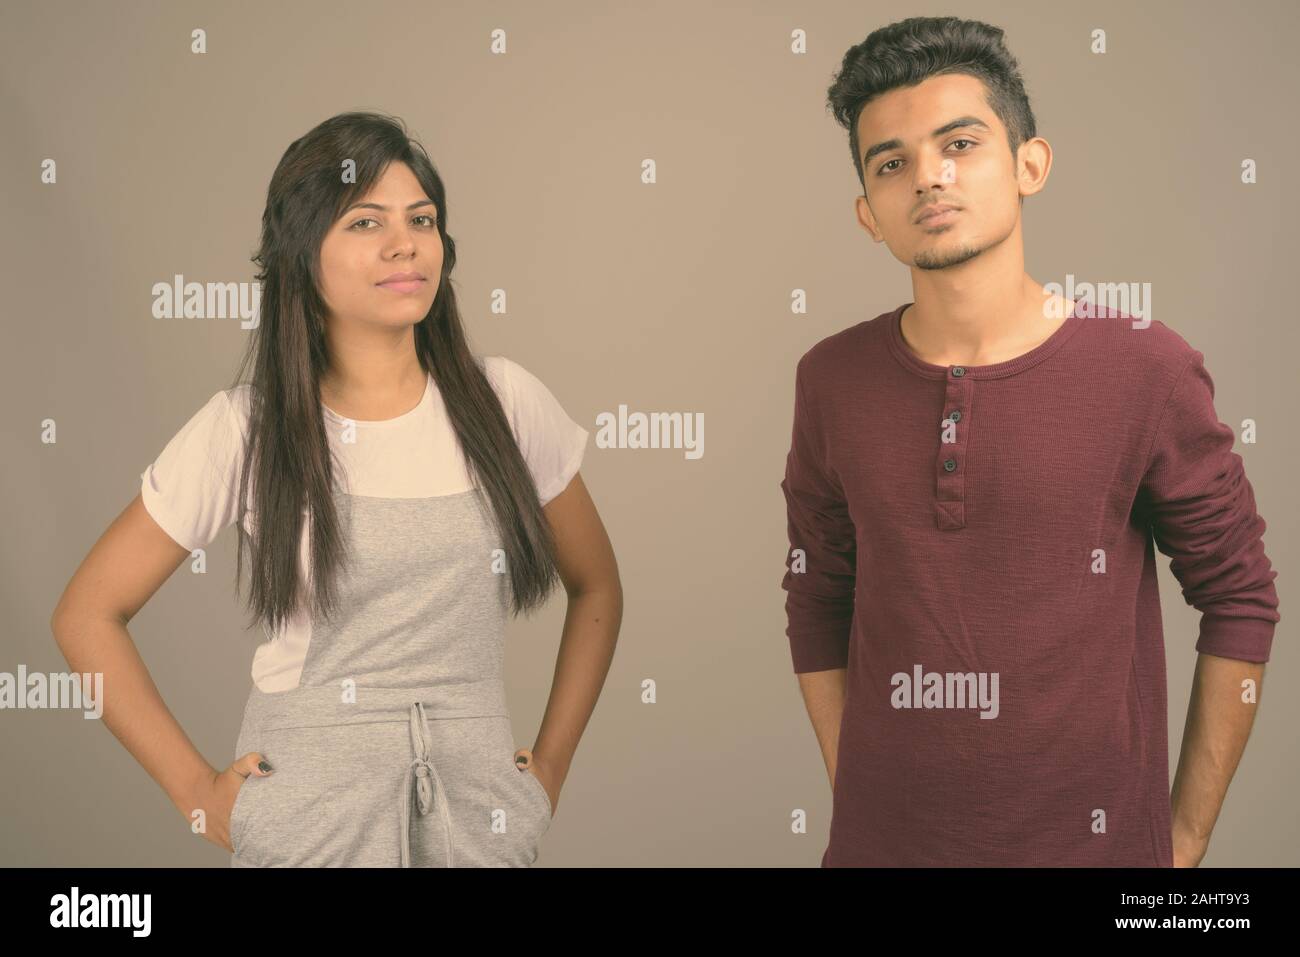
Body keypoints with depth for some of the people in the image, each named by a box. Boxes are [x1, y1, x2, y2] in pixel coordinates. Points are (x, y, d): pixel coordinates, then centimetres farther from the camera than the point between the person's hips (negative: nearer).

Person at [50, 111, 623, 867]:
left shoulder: (504, 403, -2)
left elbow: (597, 588, 10)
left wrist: (550, 768, 5)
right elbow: (89, 614, 0)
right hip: (306, 825, -2)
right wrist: (198, 791, -4)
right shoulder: (247, 429, -7)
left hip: (479, 824, 2)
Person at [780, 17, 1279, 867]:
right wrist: (854, 803, 2)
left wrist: (1188, 834, -1)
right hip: (883, 839, 2)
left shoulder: (1144, 370, -10)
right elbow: (819, 601, 5)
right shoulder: (833, 382, -3)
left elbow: (1240, 600, -3)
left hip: (1091, 836, -1)